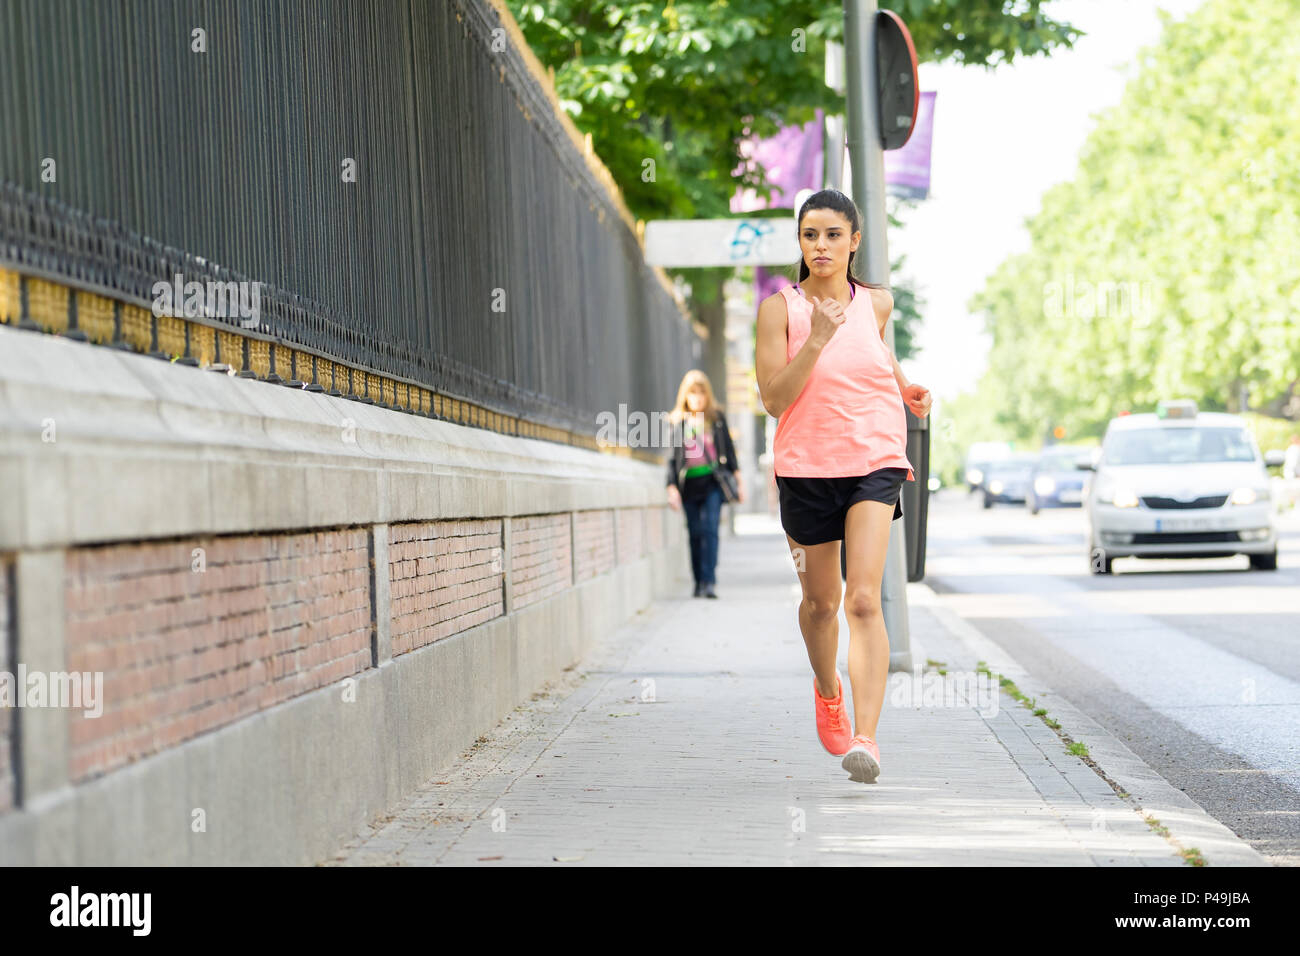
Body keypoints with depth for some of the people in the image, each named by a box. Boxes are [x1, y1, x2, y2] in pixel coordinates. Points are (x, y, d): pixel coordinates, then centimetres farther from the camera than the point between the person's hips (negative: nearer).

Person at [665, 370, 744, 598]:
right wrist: (672, 487, 0)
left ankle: (709, 581, -14)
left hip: (712, 482, -1)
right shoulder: (677, 421, 8)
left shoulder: (717, 417, 9)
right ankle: (699, 582, 10)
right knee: (695, 533, 3)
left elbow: (728, 448, 13)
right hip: (689, 484, 1)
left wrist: (738, 477, 8)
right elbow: (673, 457, 8)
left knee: (710, 530, -12)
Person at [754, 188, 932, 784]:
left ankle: (866, 736, -24)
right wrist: (818, 340, -23)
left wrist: (902, 388, 12)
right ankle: (827, 689, 46)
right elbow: (773, 399, -13)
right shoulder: (780, 308, -5)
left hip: (874, 465, 0)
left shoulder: (876, 303, 5)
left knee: (863, 600, -16)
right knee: (819, 601, 15)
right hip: (806, 467, 0)